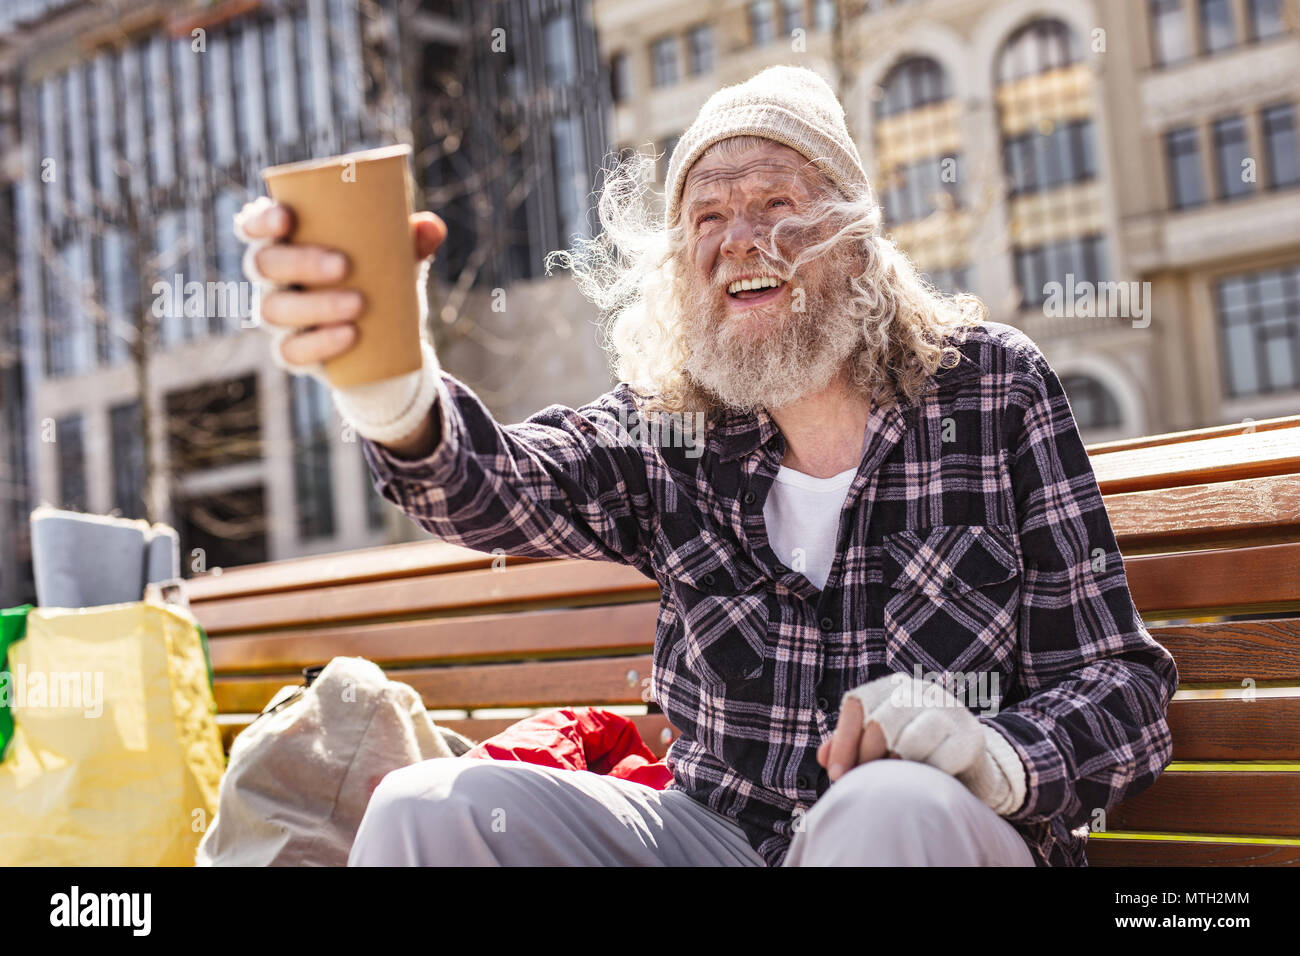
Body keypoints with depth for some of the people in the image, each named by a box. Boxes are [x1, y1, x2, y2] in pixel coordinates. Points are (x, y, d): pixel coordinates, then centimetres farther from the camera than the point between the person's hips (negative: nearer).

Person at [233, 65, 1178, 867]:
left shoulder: (992, 387, -3)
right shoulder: (665, 428, 2)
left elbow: (1123, 686, -4)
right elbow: (497, 482, -20)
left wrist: (993, 757, -26)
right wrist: (391, 384, -43)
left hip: (951, 832, -2)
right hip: (722, 832, 3)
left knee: (890, 807, -36)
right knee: (427, 810, -16)